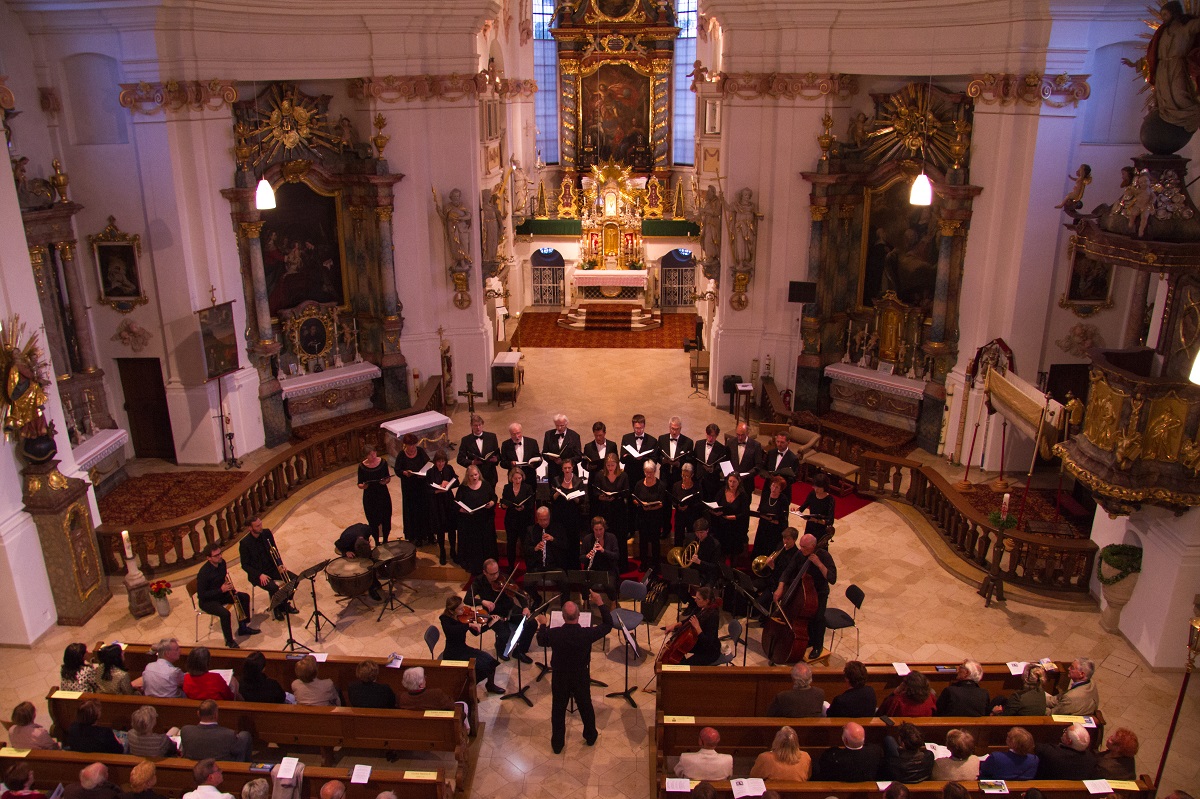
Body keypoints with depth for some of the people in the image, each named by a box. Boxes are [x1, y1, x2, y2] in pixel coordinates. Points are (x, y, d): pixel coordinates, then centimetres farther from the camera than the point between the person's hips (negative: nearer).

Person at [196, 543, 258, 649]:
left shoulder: (222, 563, -6)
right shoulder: (204, 572, -29)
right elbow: (201, 595, -26)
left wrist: (230, 588, -6)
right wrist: (221, 590, -31)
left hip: (221, 594, 8)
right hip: (207, 601, -8)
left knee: (245, 597, -1)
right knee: (225, 613, -31)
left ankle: (243, 627, 12)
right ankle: (229, 641, -10)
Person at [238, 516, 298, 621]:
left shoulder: (267, 533, -2)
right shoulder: (245, 543, -16)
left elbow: (275, 551, 9)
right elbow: (245, 565, -11)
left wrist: (280, 565, -8)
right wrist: (260, 575, -22)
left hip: (272, 568, 5)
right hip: (257, 573, -5)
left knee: (294, 579, -13)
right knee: (274, 588, -30)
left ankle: (284, 603, 7)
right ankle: (277, 608, -1)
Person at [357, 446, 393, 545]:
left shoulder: (383, 462, -7)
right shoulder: (362, 466, -12)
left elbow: (389, 477, 2)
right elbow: (359, 484, -5)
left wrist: (386, 481, -20)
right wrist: (362, 486, -28)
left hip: (383, 494, 2)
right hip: (369, 497, -1)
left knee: (386, 518, 8)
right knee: (373, 520, 6)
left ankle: (385, 540, 31)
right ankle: (377, 542, 26)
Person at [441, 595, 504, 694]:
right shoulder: (445, 619, -18)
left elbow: (476, 632, 6)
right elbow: (449, 630, -41)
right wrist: (469, 624, -42)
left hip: (463, 649, 6)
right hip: (453, 655, -6)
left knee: (490, 660, -9)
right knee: (480, 665, -21)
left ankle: (491, 685, 14)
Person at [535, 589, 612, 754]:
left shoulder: (553, 633, -27)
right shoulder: (587, 634, -29)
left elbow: (541, 641, -2)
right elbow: (608, 625, -12)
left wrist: (543, 625, 15)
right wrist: (600, 603, -8)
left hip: (559, 679, 0)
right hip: (581, 678, 0)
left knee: (558, 710, 20)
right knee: (585, 706, 24)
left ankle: (557, 744, 35)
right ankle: (590, 737, 45)